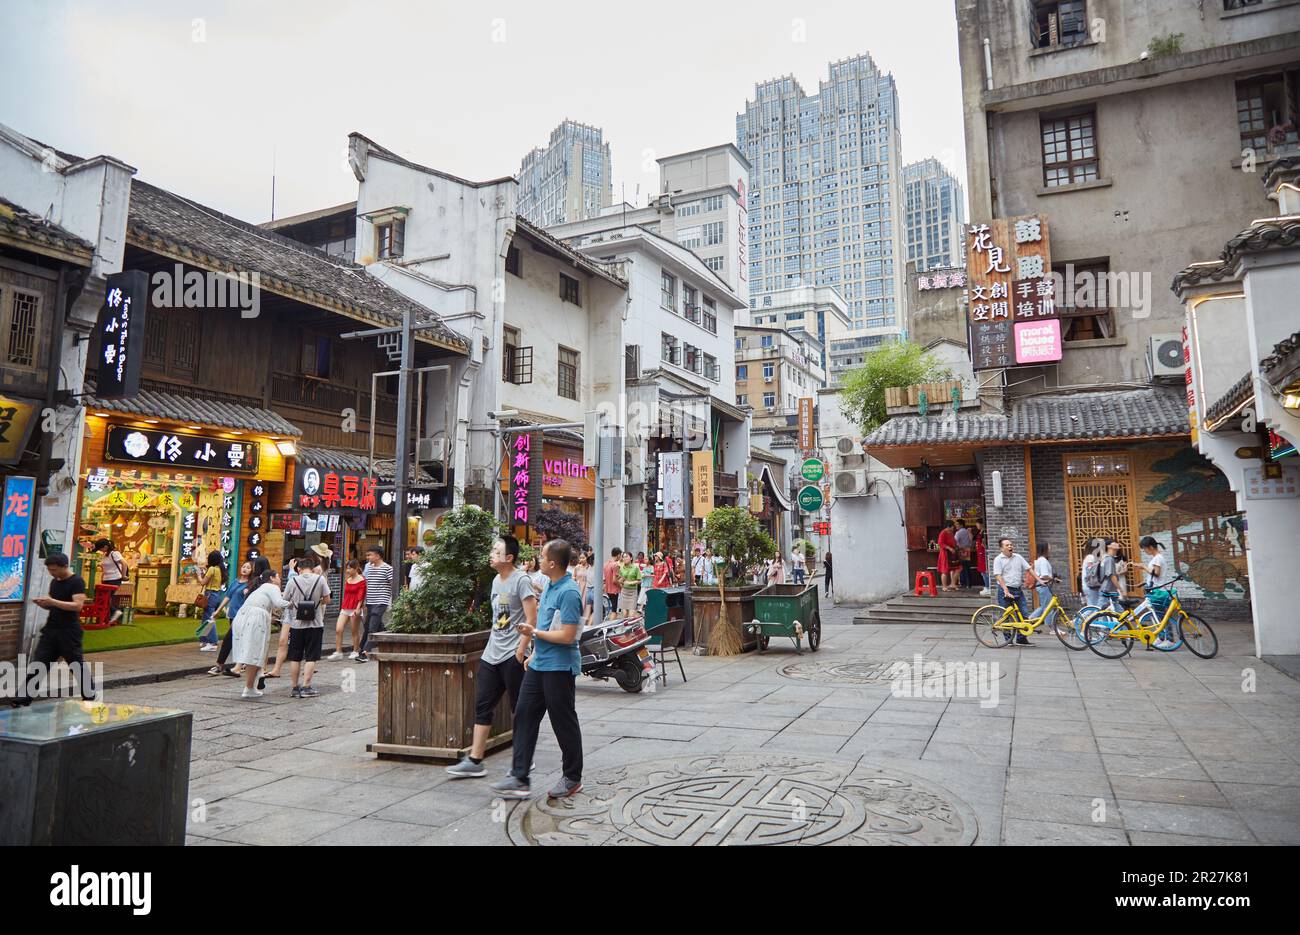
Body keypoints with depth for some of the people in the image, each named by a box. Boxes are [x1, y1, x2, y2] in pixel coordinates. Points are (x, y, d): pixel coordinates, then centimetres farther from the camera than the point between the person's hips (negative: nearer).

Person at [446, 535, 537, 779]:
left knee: (520, 710, 4)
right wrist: (492, 643, 17)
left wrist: (521, 649, -17)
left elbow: (531, 619, -15)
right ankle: (474, 761, 11)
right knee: (482, 706, 6)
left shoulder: (521, 580, -12)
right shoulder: (496, 580, 13)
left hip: (513, 656, -8)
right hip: (491, 654, 8)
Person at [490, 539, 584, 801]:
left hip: (559, 668, -9)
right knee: (524, 715, 7)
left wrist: (534, 633, -14)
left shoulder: (568, 592, -20)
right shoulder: (550, 587, 10)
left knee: (564, 723, 5)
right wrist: (535, 652, 18)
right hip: (539, 664, 9)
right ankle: (520, 778, 12)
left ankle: (573, 778, 22)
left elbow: (567, 636, -24)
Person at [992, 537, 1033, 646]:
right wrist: (1006, 591, -21)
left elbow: (1029, 569, 11)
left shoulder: (1018, 557, 11)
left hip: (1018, 590, 5)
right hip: (1005, 590, -4)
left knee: (1024, 614, 0)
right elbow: (998, 576, -12)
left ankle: (1021, 639, 9)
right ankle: (1008, 639, 10)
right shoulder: (998, 559, -4)